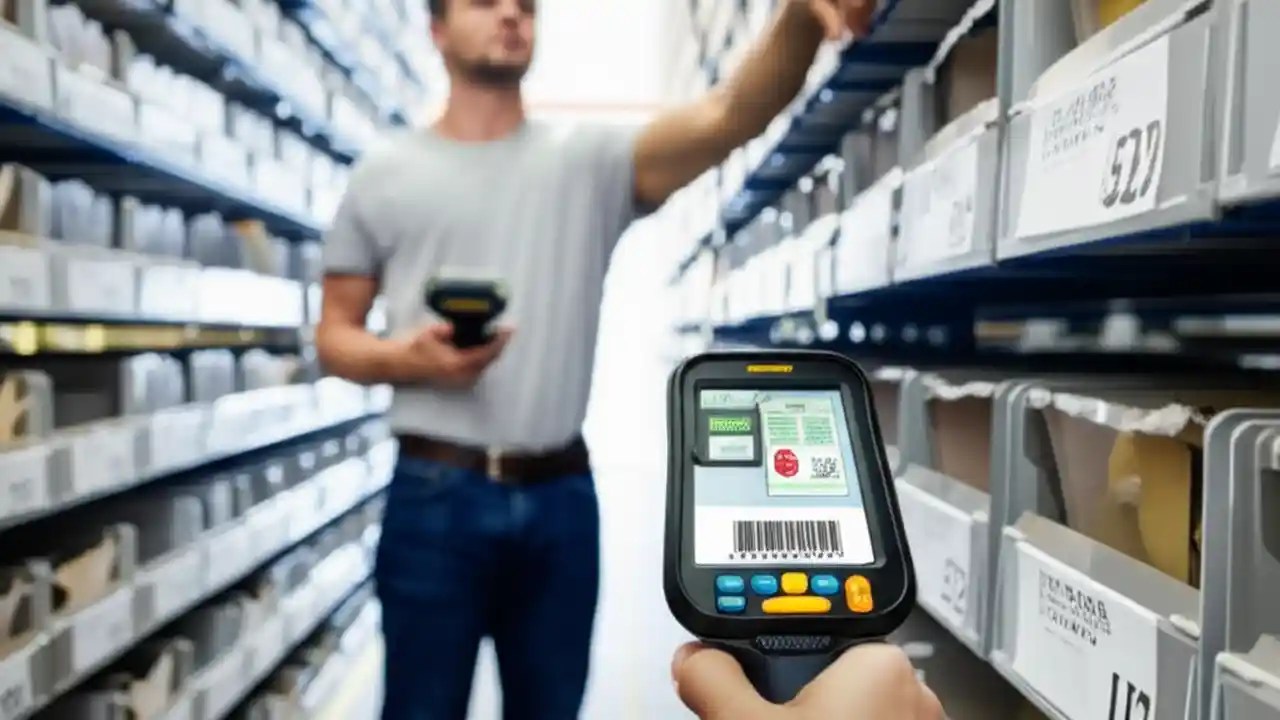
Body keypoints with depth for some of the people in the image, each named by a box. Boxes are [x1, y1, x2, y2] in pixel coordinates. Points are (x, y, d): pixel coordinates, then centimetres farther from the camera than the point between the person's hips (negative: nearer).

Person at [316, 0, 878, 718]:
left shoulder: (589, 159, 5)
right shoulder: (384, 173, 6)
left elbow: (728, 116, -11)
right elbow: (334, 334, 8)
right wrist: (409, 359, -14)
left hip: (561, 497, 2)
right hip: (436, 497, -1)